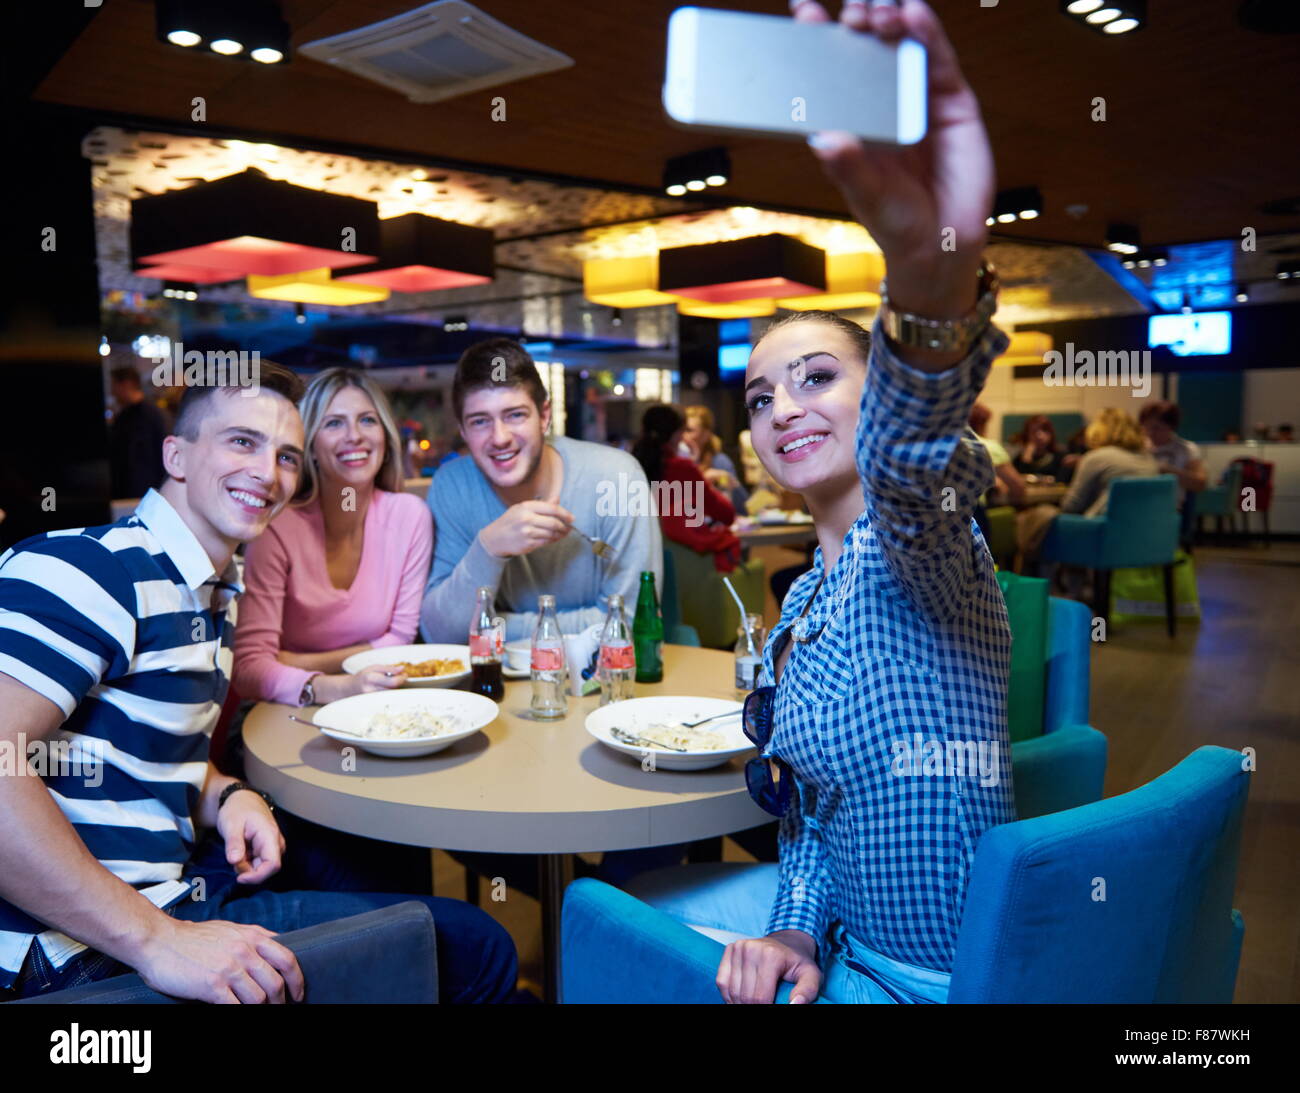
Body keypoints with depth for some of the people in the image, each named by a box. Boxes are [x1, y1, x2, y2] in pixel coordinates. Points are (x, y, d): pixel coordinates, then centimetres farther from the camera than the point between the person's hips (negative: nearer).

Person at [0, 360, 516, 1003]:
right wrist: (157, 941, -31)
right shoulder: (88, 567, -18)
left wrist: (229, 798, -1)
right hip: (87, 950, -10)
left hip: (179, 882, 10)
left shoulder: (215, 594, 13)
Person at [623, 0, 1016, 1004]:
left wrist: (937, 283, -69)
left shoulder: (916, 539, -23)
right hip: (846, 926, 8)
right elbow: (812, 795, 9)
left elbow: (907, 456, -48)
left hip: (929, 977, -8)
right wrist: (793, 927, -8)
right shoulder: (811, 594, 4)